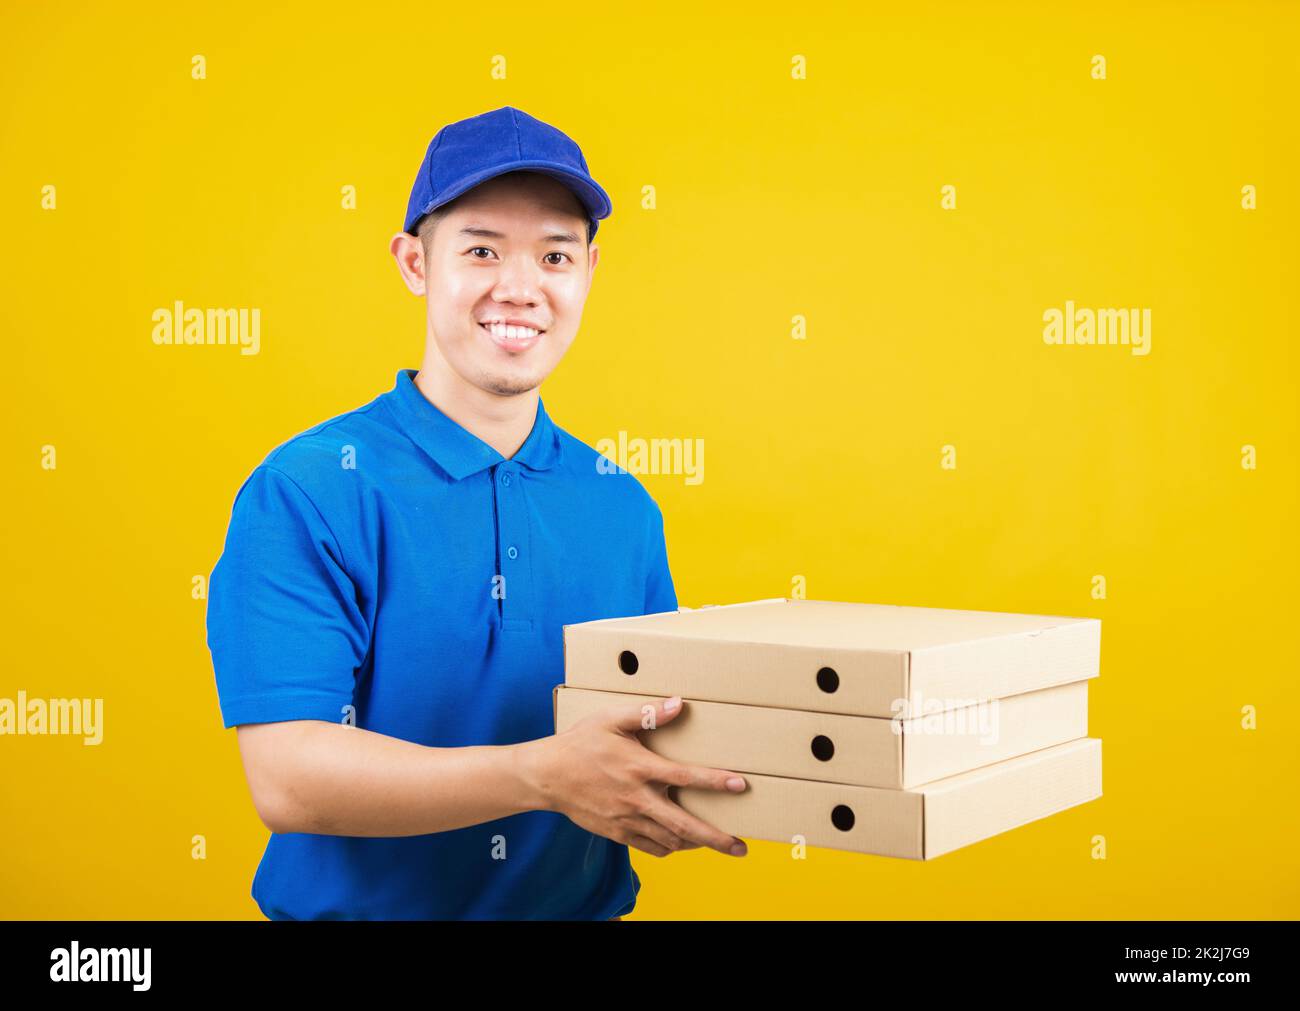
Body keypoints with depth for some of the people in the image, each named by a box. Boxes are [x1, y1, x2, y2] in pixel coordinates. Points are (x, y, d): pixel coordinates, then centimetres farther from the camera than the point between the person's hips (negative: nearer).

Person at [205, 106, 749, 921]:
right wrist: (544, 776, -27)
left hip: (587, 903, 3)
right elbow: (285, 777, -18)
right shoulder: (304, 493, -9)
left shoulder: (624, 508, 3)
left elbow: (669, 731, 9)